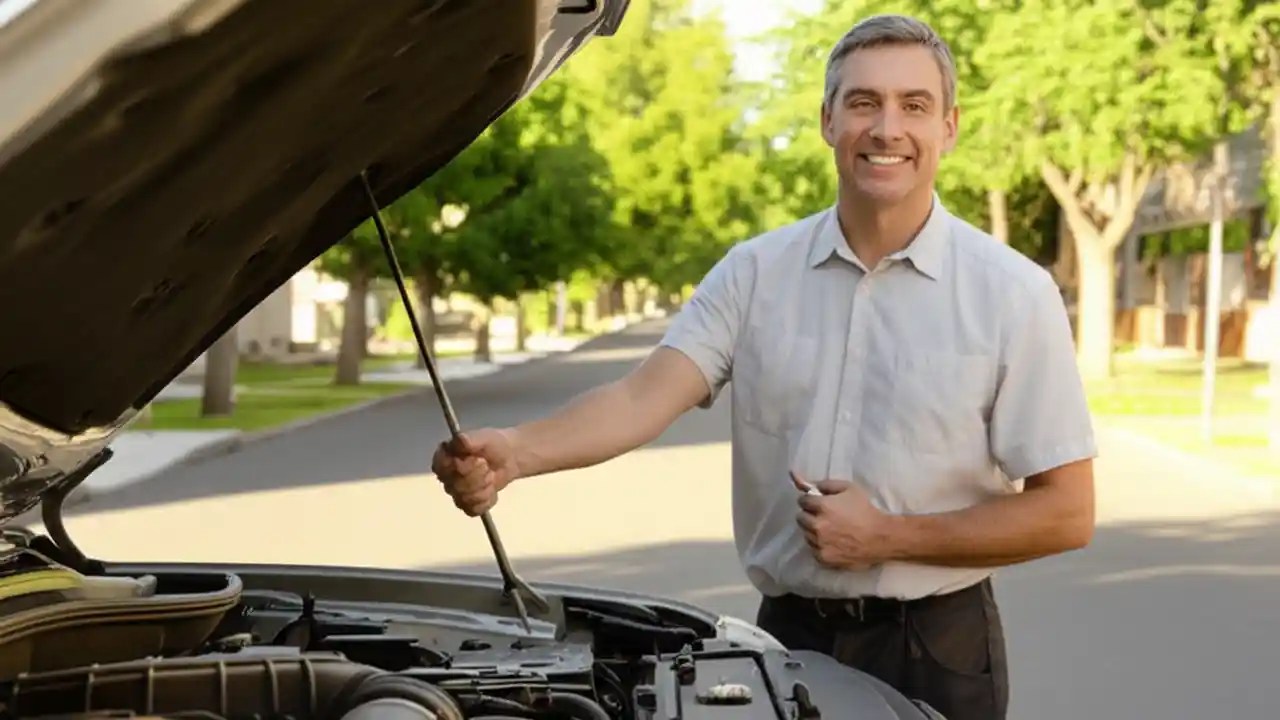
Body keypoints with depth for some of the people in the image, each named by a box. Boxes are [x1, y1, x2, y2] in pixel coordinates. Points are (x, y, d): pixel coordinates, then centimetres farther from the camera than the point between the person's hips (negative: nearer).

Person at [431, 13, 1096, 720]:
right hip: (785, 636, 3)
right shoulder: (755, 272, 0)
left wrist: (888, 536, -15)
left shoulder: (1012, 292, -7)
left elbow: (1065, 513, -7)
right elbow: (646, 395, -14)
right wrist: (516, 450, -32)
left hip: (935, 653, -2)